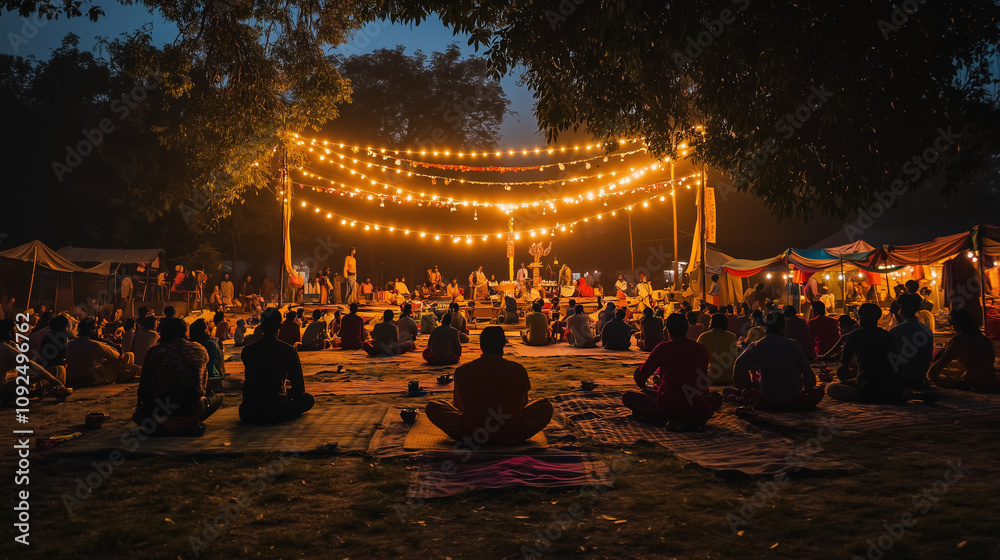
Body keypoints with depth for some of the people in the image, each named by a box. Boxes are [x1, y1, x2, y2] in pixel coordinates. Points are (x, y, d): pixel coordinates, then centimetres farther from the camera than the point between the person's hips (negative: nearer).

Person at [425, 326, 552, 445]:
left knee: (432, 406, 19)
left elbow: (459, 405, 7)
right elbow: (522, 404, 9)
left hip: (470, 434, 0)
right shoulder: (518, 370, -6)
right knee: (546, 405, 21)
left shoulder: (462, 371, -6)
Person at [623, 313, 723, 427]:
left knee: (628, 396, 17)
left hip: (666, 408, -2)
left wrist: (645, 390, 32)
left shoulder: (662, 348, -1)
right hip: (696, 410, 2)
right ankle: (689, 421, 5)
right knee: (716, 396, 34)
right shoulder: (702, 349, 6)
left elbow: (640, 378, 7)